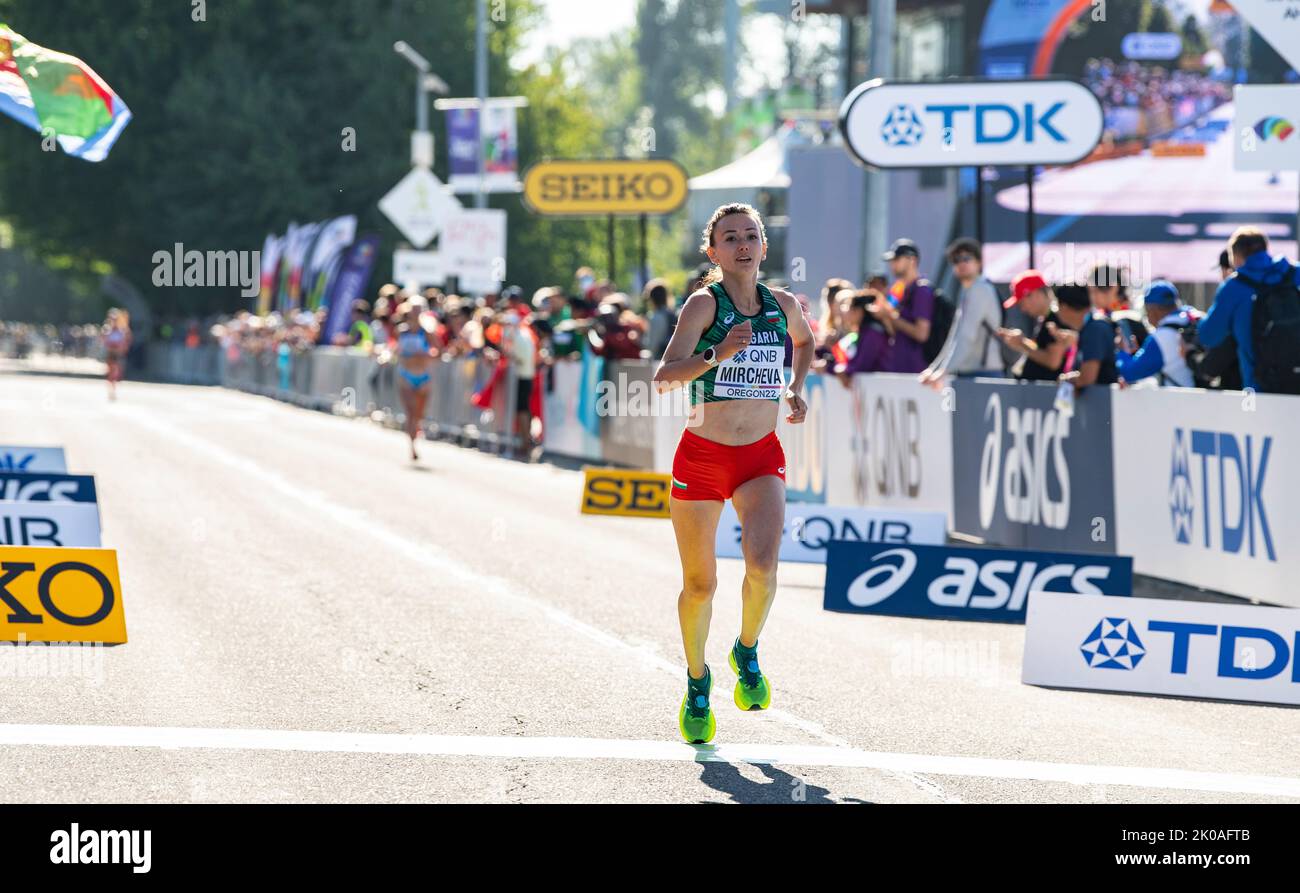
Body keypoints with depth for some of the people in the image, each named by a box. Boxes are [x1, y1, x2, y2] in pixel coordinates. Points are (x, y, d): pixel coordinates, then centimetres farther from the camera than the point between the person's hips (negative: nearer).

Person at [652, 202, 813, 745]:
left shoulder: (782, 305, 3)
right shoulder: (704, 304, -10)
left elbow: (805, 340, 29)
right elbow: (664, 377, -22)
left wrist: (796, 389, 13)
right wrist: (717, 356, -37)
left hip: (761, 458, 2)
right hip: (701, 456, -2)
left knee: (762, 566, -21)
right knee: (699, 585, 6)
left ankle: (747, 651, 8)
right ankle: (698, 682, 32)